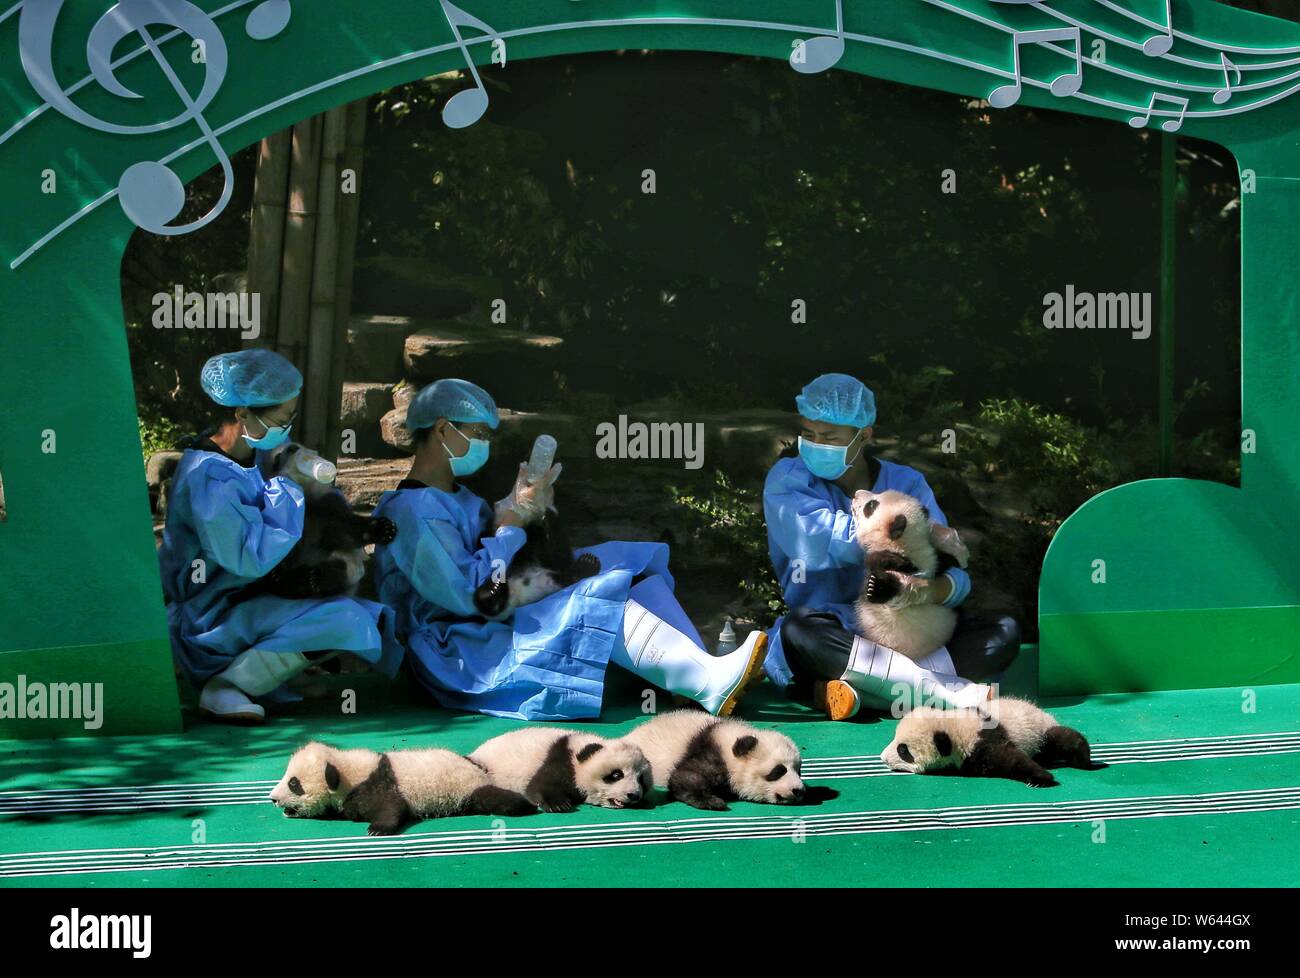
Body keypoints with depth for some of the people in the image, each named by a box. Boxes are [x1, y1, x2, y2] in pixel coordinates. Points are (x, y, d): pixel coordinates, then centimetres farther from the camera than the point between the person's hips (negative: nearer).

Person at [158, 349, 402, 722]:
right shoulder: (207, 477, -23)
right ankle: (226, 686, -17)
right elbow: (253, 559, -31)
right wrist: (289, 488, -22)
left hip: (246, 603, 10)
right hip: (210, 619, -10)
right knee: (345, 618, -28)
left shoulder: (247, 460, 6)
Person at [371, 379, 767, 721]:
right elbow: (467, 595, -22)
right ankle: (709, 683, -35)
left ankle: (705, 681, -21)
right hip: (458, 661, -10)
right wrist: (515, 520, -15)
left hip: (497, 628, 10)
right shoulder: (412, 511, -15)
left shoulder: (457, 496, 20)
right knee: (593, 604, -30)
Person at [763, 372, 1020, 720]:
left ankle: (855, 684, -35)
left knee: (1005, 632, -17)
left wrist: (936, 590, -29)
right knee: (799, 629, -37)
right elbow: (823, 541, -22)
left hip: (903, 636, 3)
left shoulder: (907, 484, 7)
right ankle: (955, 692, -37)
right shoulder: (787, 480, 0)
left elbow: (957, 577, -3)